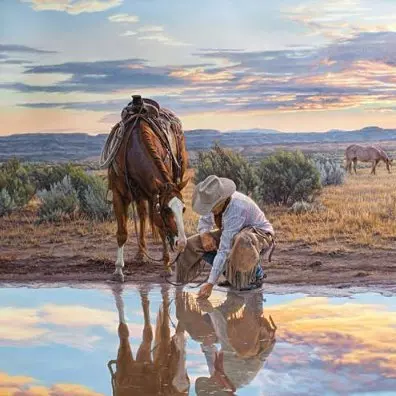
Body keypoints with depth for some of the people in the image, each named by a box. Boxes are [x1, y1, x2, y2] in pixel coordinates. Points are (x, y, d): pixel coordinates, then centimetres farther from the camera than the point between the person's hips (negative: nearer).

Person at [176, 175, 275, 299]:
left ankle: (256, 275, -13)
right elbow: (205, 221, 6)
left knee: (241, 241, -44)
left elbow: (224, 250, -39)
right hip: (233, 234, 8)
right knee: (193, 244, -6)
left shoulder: (236, 209, -38)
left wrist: (210, 284, -39)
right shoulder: (215, 200, -15)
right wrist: (205, 234, -20)